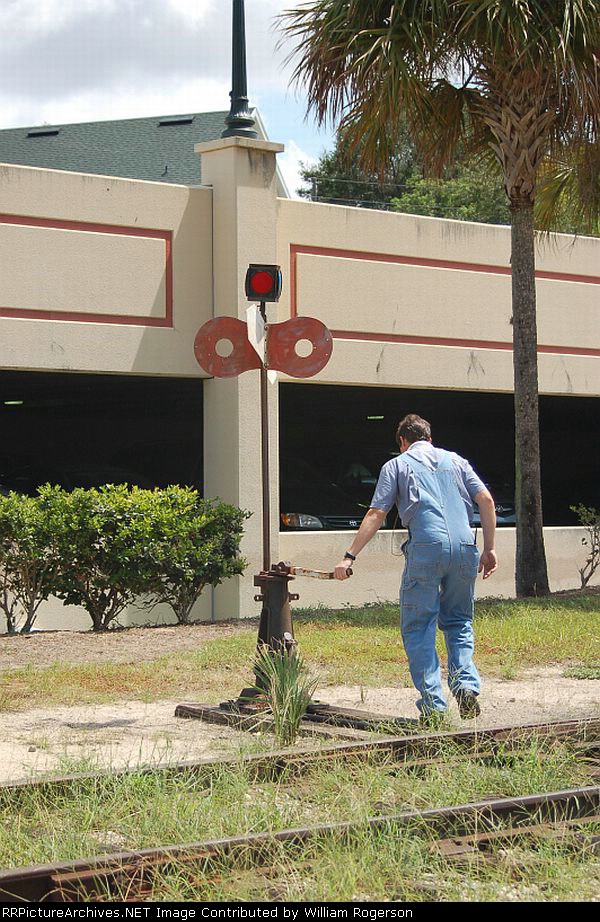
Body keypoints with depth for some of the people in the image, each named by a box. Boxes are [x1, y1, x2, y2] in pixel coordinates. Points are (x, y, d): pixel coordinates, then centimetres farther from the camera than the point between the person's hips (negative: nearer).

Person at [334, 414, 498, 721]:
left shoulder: (397, 465, 15)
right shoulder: (455, 460, 23)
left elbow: (376, 515, 6)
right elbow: (486, 500, 11)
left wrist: (349, 556, 8)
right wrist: (489, 548, 14)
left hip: (426, 547, -3)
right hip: (464, 546, 3)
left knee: (418, 628, 5)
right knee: (458, 621, 18)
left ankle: (432, 705, -4)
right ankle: (466, 685, -3)